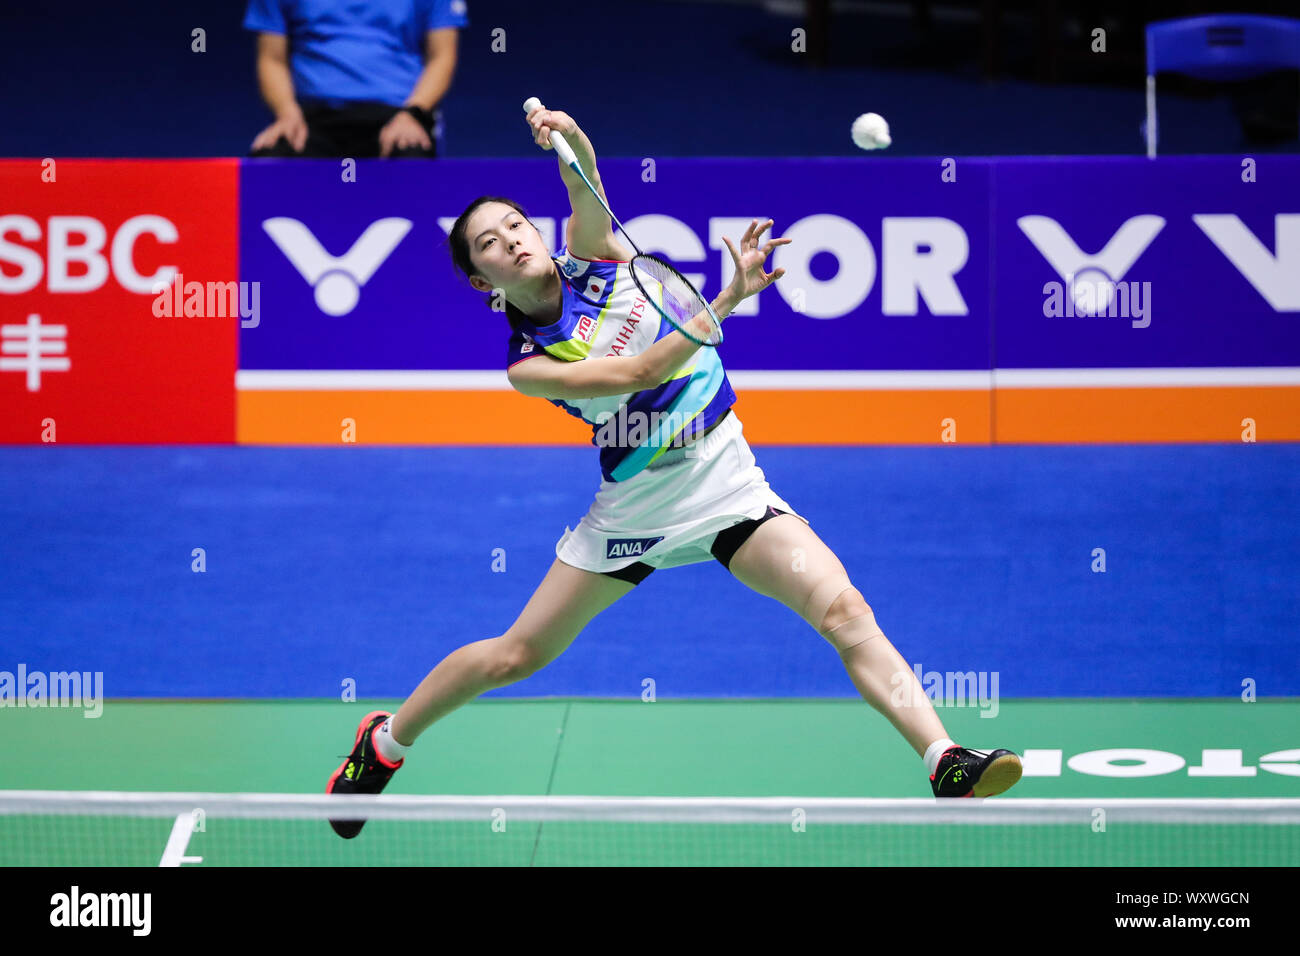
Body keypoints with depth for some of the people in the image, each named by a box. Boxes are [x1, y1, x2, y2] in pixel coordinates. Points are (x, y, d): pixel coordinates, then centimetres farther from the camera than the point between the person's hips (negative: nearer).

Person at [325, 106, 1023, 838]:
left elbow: (587, 189, -20)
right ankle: (386, 743, 33)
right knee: (515, 655, 8)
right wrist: (731, 296, -29)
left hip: (726, 483, 1)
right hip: (635, 504, -1)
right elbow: (639, 372, -22)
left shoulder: (590, 258, 0)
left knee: (844, 610, -20)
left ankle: (946, 763, -29)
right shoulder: (528, 364, -9)